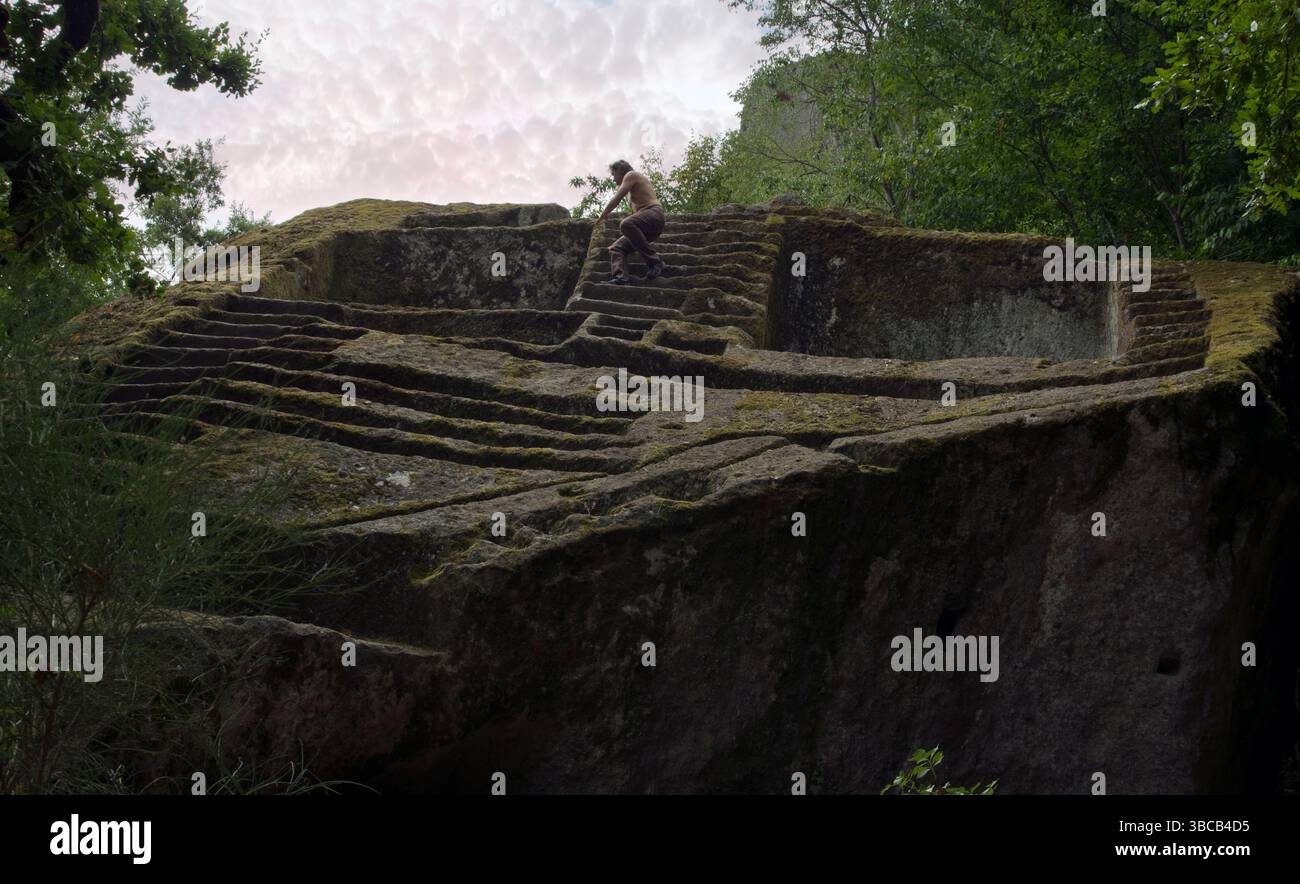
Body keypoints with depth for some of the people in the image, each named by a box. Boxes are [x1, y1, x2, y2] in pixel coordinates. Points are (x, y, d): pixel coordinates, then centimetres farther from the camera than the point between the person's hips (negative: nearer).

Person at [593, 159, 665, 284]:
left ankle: (655, 261, -31)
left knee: (626, 224, -37)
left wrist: (603, 215, 11)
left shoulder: (631, 175, 5)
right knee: (616, 248, -1)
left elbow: (617, 199, -1)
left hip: (654, 213, -10)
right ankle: (620, 277, -29)